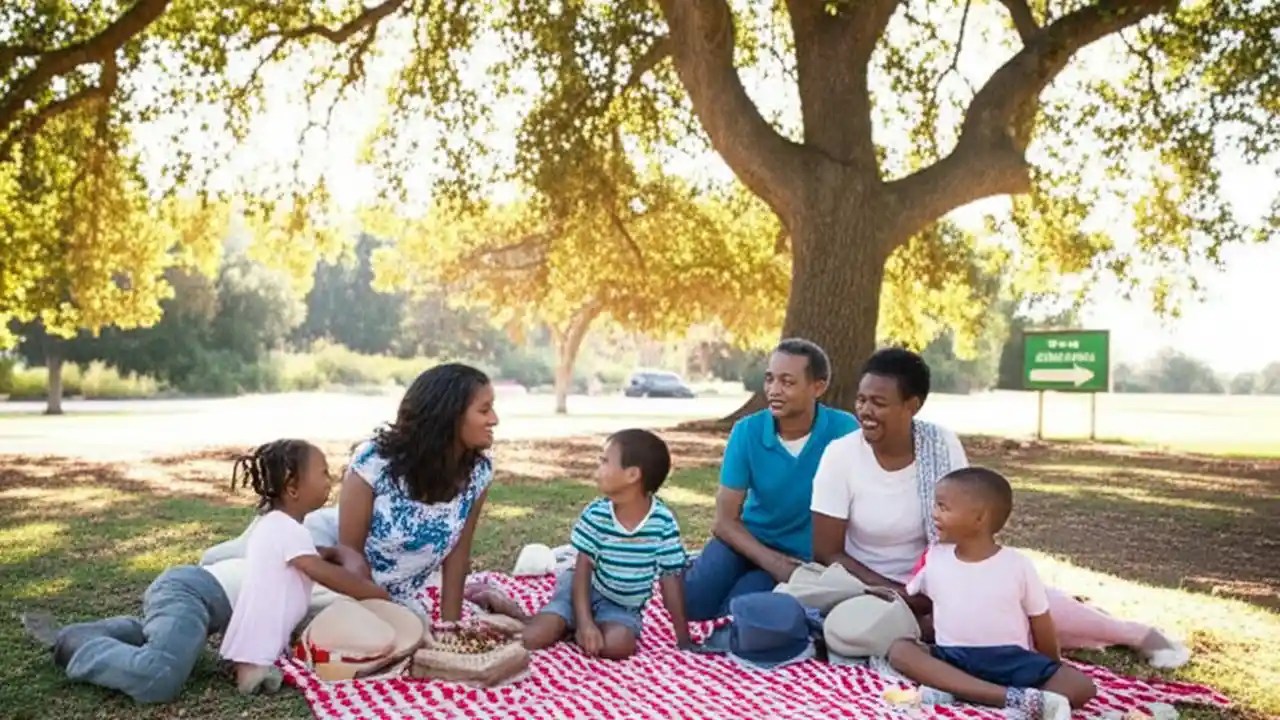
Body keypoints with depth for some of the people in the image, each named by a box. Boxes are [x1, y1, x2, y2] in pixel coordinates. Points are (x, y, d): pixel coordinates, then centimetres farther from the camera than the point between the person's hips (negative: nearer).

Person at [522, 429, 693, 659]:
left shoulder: (664, 522, -18)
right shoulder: (595, 514, -15)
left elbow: (671, 580, -11)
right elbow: (583, 569, -11)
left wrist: (684, 639, -10)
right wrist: (585, 622, -24)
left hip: (623, 607, 1)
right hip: (586, 592, 0)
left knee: (618, 645, -32)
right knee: (530, 639, -22)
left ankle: (573, 629, -4)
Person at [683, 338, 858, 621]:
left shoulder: (843, 431, -16)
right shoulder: (747, 431, -11)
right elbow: (725, 521, -10)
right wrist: (771, 561, -25)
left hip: (802, 555, -2)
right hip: (750, 539, 2)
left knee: (731, 613, -25)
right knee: (689, 605, -22)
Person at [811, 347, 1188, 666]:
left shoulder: (943, 444, -13)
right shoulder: (840, 456, -20)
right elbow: (828, 554, -17)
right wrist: (900, 598, -21)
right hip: (875, 588, -2)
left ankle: (1135, 633, 11)